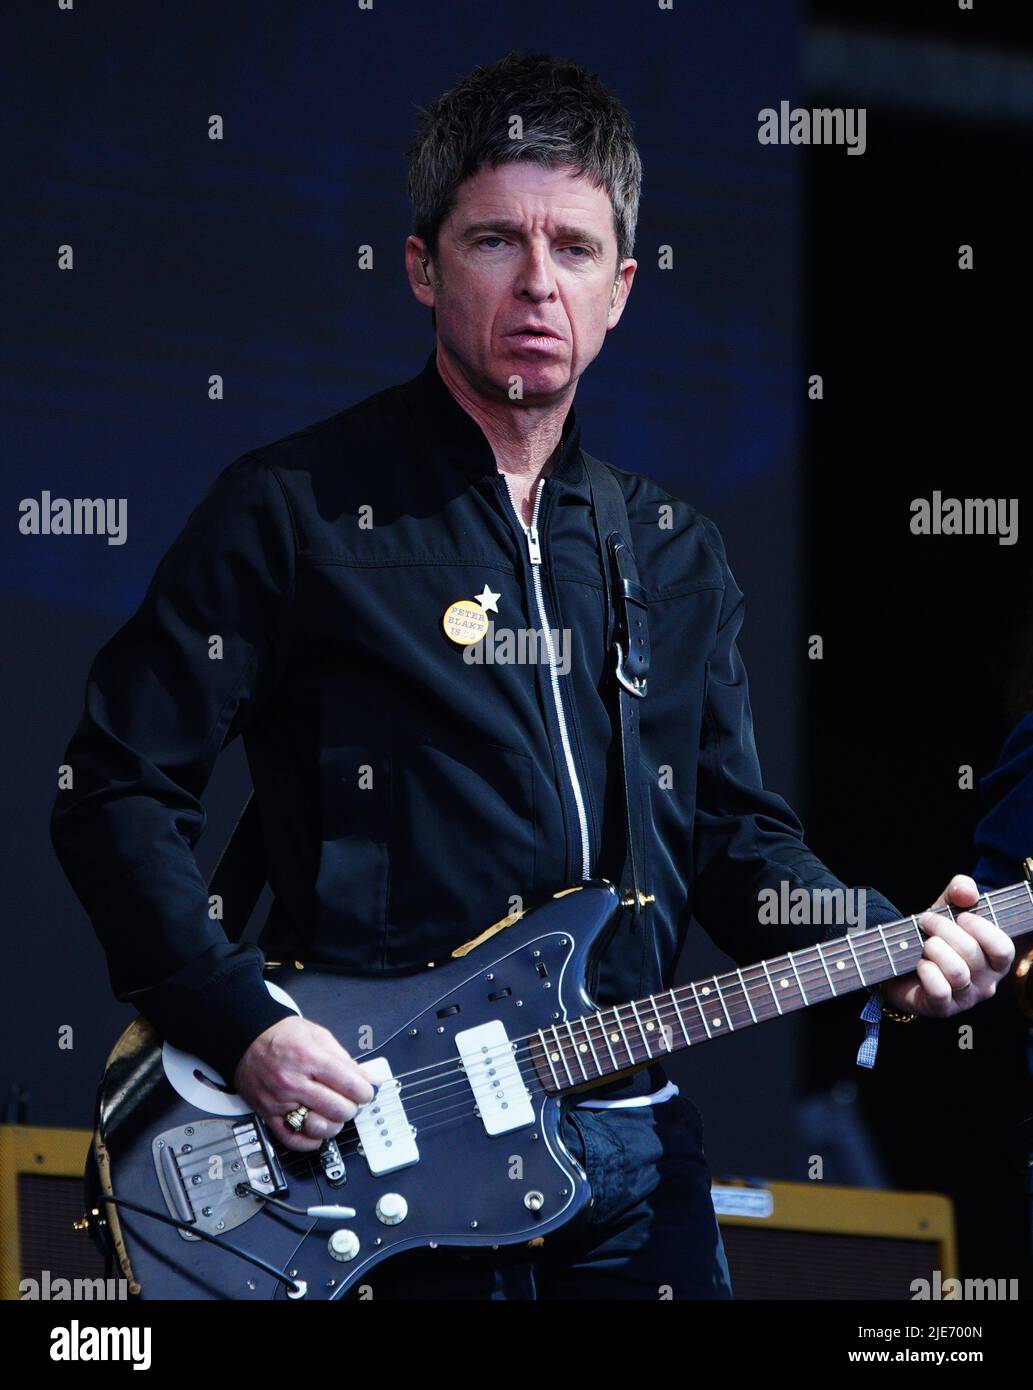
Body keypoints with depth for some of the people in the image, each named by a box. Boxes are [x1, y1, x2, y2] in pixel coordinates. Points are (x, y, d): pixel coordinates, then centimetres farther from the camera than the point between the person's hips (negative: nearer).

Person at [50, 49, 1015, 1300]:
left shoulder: (676, 550, 13)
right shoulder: (293, 511, -4)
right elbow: (117, 790, -6)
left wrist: (883, 947, 0)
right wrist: (242, 1028, -16)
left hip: (636, 1143, 5)